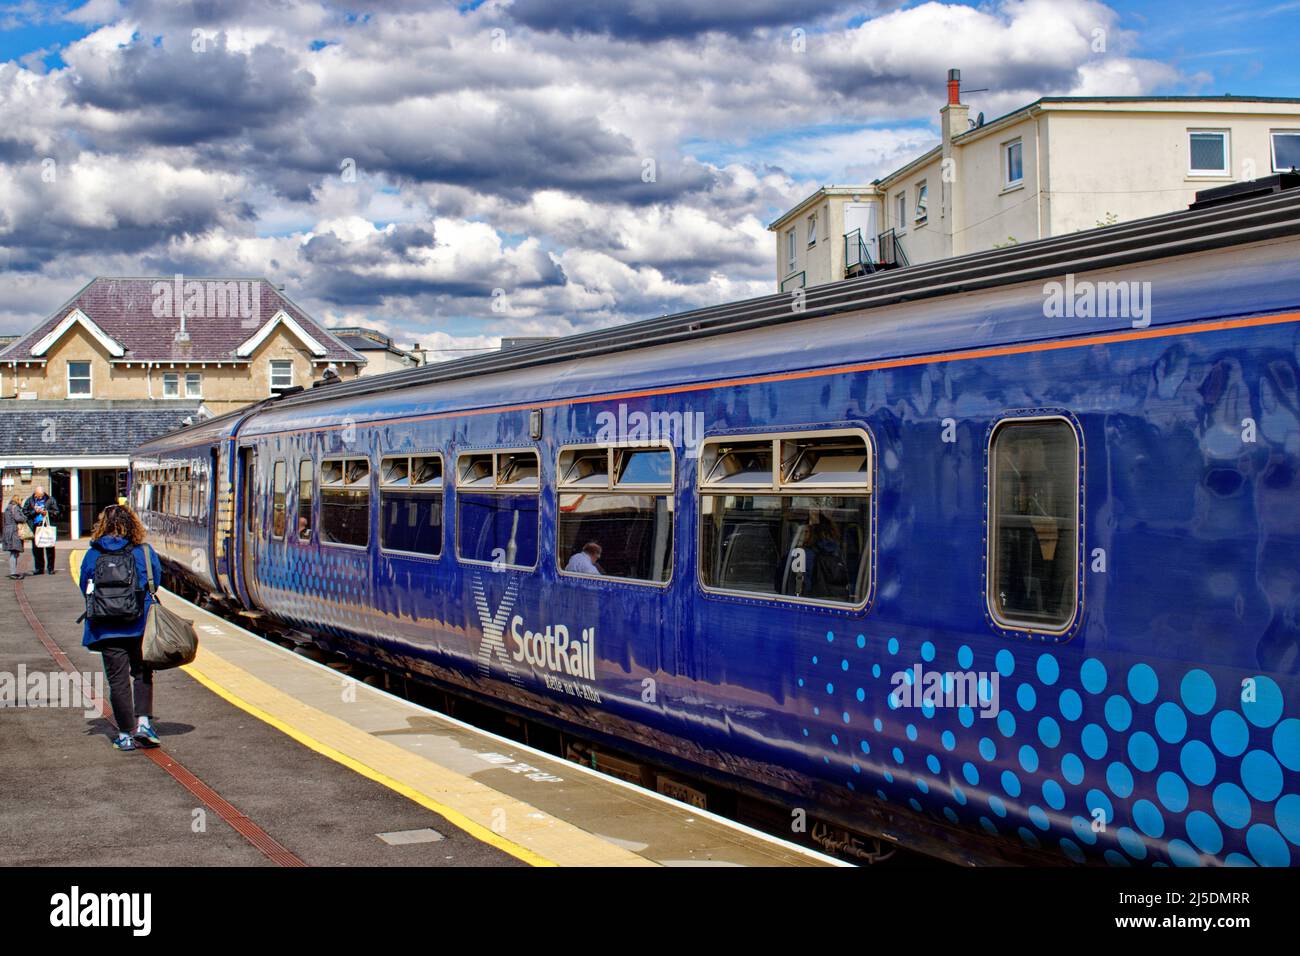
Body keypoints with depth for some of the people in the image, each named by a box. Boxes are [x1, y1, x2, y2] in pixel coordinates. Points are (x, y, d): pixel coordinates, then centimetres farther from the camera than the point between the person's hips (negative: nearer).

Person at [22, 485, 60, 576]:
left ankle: (51, 568, 4)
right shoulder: (30, 501, 10)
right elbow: (25, 512, 5)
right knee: (36, 548, 3)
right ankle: (39, 568, 10)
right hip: (36, 527, 2)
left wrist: (47, 512, -9)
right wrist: (34, 512, -8)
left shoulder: (50, 500, 6)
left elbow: (56, 512, 6)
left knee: (49, 548, -2)